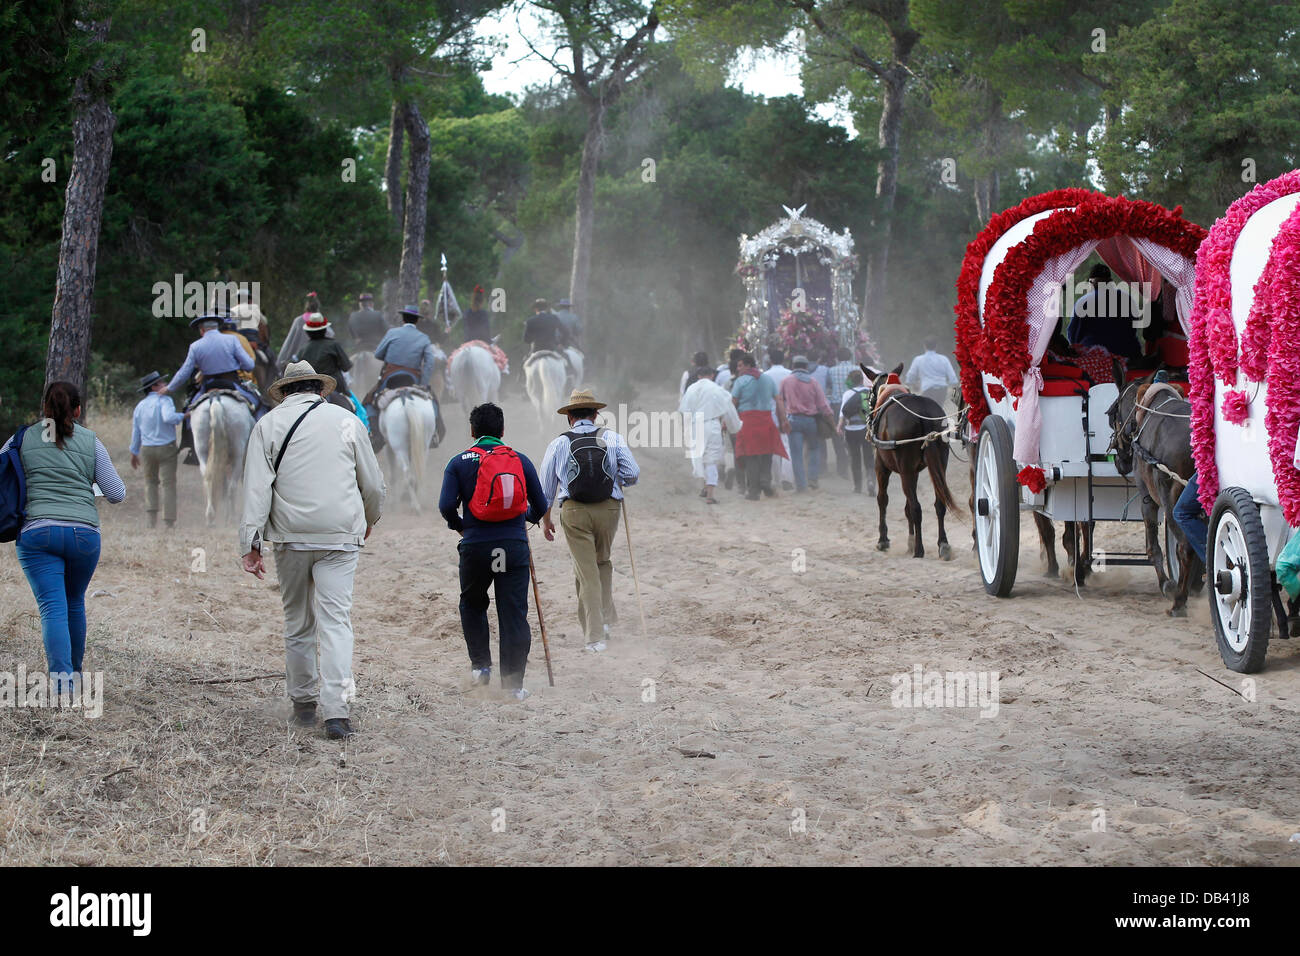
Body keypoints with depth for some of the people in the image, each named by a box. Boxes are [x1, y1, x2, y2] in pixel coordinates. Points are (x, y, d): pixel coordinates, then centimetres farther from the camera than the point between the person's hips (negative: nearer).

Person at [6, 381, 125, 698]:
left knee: (53, 606, -6)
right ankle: (75, 671, 28)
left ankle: (61, 675, -22)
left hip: (36, 531, -1)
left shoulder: (22, 440, 5)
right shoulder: (90, 442, 7)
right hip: (84, 532, 1)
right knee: (75, 603, 20)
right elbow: (117, 494, 7)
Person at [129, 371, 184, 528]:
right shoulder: (165, 400, -10)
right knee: (168, 483, 0)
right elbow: (168, 417, -30)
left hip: (147, 450, 5)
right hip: (167, 447, -5)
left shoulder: (140, 406, 9)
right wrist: (182, 416, -12)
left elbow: (135, 431, 15)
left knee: (150, 481, 20)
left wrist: (134, 453, 24)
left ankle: (152, 518, 8)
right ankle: (169, 521, -2)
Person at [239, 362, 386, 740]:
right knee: (335, 620, -5)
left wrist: (251, 542, -5)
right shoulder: (346, 420, 6)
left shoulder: (268, 424, 5)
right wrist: (369, 520, 30)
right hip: (339, 537, -1)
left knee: (297, 621, 14)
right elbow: (374, 484, 11)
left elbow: (257, 488, -4)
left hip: (290, 538, 1)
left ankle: (303, 702, 21)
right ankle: (336, 712, -16)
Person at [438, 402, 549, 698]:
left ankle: (481, 665, 17)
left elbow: (446, 505, -7)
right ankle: (513, 683, 0)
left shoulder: (459, 463, 2)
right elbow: (540, 505, 8)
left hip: (476, 547, 0)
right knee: (513, 613, 3)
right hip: (515, 546, 0)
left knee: (472, 604, 23)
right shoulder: (520, 460, 7)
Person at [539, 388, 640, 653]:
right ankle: (606, 618, 18)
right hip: (609, 507, 1)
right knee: (602, 562, 24)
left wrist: (545, 519, 21)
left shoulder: (558, 445, 3)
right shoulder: (613, 439, 2)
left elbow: (546, 488, 9)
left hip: (574, 511, -1)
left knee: (586, 571, 3)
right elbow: (633, 473, -5)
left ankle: (595, 636, 1)